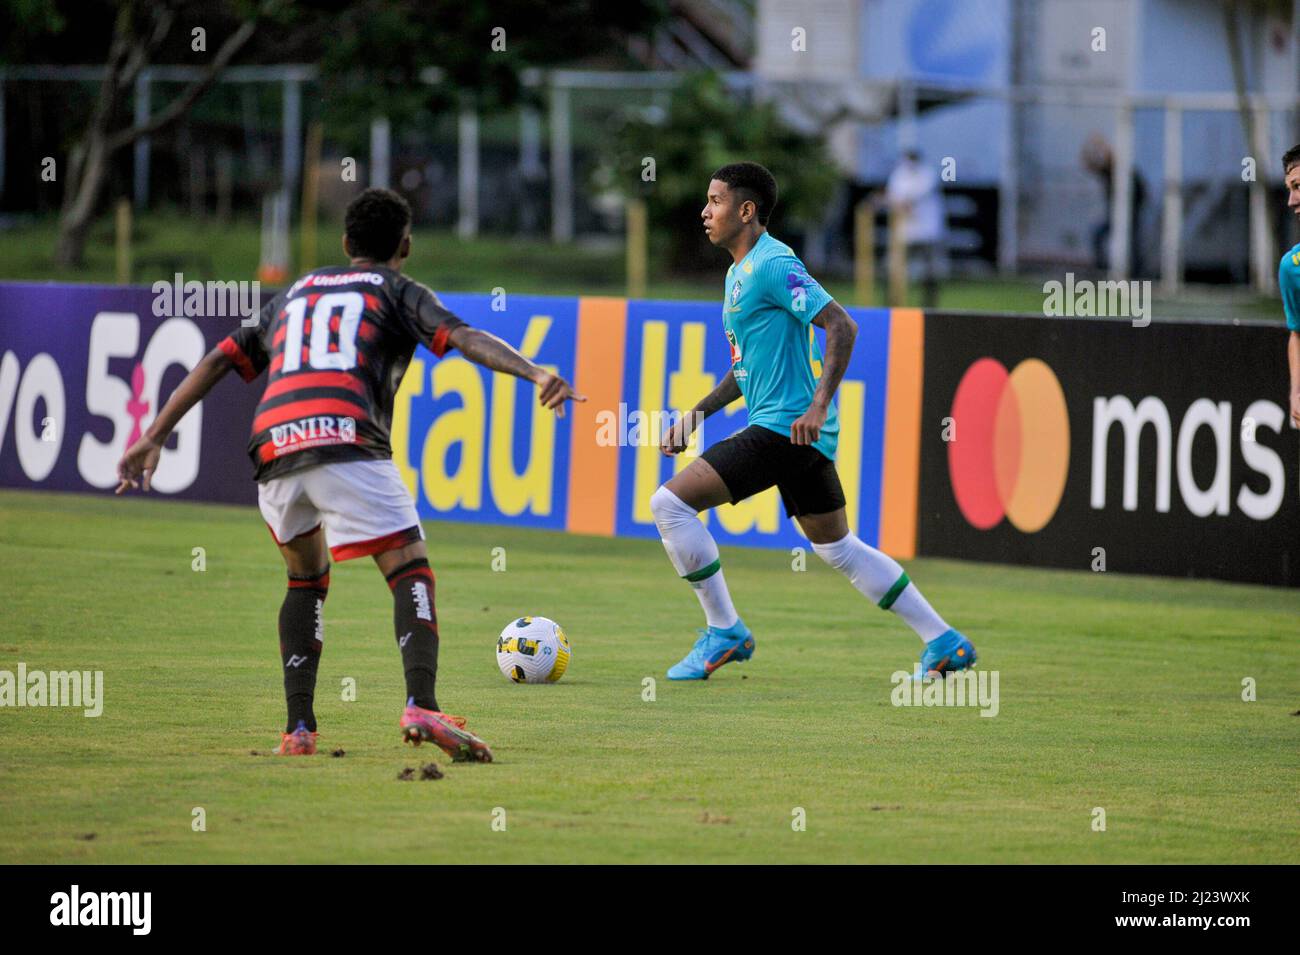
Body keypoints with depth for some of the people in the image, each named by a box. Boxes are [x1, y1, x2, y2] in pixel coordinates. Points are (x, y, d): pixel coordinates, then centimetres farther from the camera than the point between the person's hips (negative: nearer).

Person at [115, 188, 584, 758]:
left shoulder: (294, 294, 32)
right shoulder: (396, 291, 18)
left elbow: (218, 361, 28)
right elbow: (461, 338, 0)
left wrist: (155, 437, 29)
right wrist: (533, 374, -12)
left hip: (272, 451, 5)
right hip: (347, 444, -5)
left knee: (306, 577, 24)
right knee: (411, 571, -4)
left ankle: (298, 728, 15)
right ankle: (421, 706, -27)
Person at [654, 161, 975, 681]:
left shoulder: (772, 265, -13)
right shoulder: (739, 272, 18)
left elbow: (841, 325, -21)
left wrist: (819, 404, -27)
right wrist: (698, 413, 18)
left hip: (784, 426, -11)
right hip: (798, 436, 11)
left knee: (670, 502, -12)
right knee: (839, 549, 17)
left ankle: (724, 633, -4)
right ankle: (945, 642, 20)